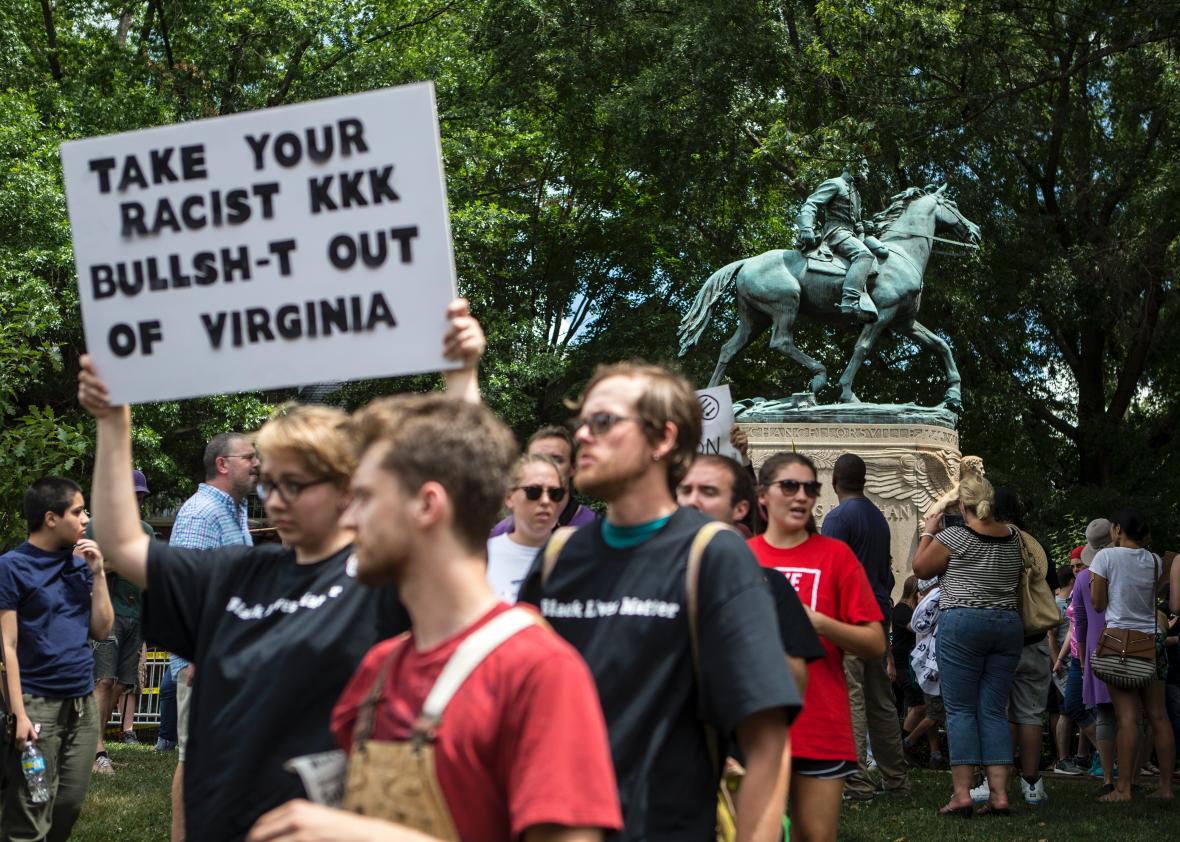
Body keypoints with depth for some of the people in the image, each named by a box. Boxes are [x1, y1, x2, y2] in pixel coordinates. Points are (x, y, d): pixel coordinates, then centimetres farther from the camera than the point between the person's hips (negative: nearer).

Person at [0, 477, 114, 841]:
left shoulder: (79, 563, 11)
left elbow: (102, 631, 11)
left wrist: (97, 573, 1)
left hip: (84, 703, 6)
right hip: (38, 704, -6)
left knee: (70, 805, 9)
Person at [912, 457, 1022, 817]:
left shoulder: (953, 537, -8)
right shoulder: (1013, 538, 8)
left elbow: (921, 568, 6)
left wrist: (928, 532, 17)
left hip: (962, 623, -5)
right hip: (1008, 623, 5)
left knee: (960, 709, -2)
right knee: (994, 710, 6)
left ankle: (961, 793, -7)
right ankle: (999, 793, 0)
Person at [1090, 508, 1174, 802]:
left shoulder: (1106, 557, -5)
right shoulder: (1154, 561, 8)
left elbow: (1098, 604, -4)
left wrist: (1093, 580, 15)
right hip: (1153, 637, 5)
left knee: (1127, 716, -9)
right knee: (1158, 715, 5)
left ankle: (1123, 788, -11)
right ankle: (1166, 786, 6)